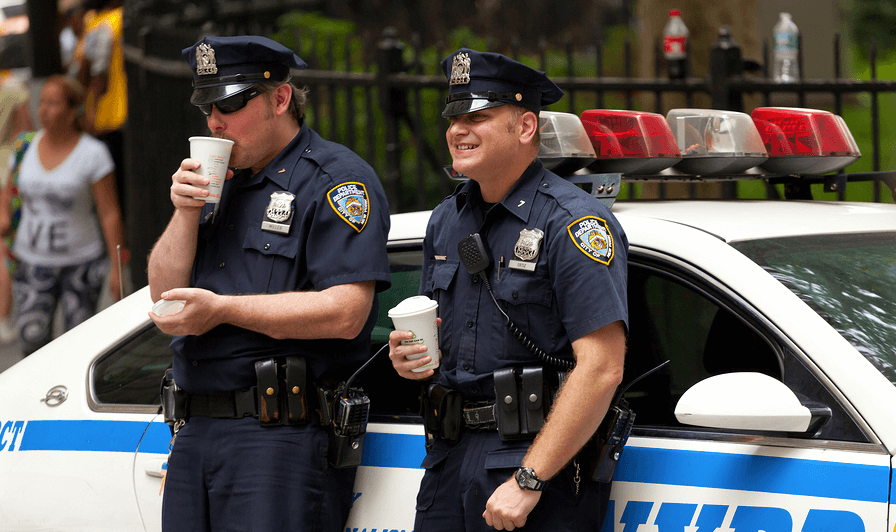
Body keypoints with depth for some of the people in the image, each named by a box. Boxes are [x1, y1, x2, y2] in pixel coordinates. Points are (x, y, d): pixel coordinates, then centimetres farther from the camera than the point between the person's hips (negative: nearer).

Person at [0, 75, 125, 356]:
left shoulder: (93, 153, -10)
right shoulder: (26, 147, 2)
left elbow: (110, 214, -8)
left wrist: (117, 267, -11)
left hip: (81, 261, -3)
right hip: (33, 260, 3)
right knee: (32, 339, -6)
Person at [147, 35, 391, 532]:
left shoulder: (337, 179, -6)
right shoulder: (220, 182, 19)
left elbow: (345, 313, -17)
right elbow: (164, 294, 16)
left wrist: (221, 309, -16)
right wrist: (186, 212, 0)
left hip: (283, 438, -7)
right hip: (196, 431, 8)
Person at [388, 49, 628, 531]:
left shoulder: (572, 224, -12)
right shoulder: (446, 220, 13)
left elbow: (601, 369, -19)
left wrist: (528, 480, -22)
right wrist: (410, 357, 0)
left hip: (542, 456, -7)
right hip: (449, 457, 7)